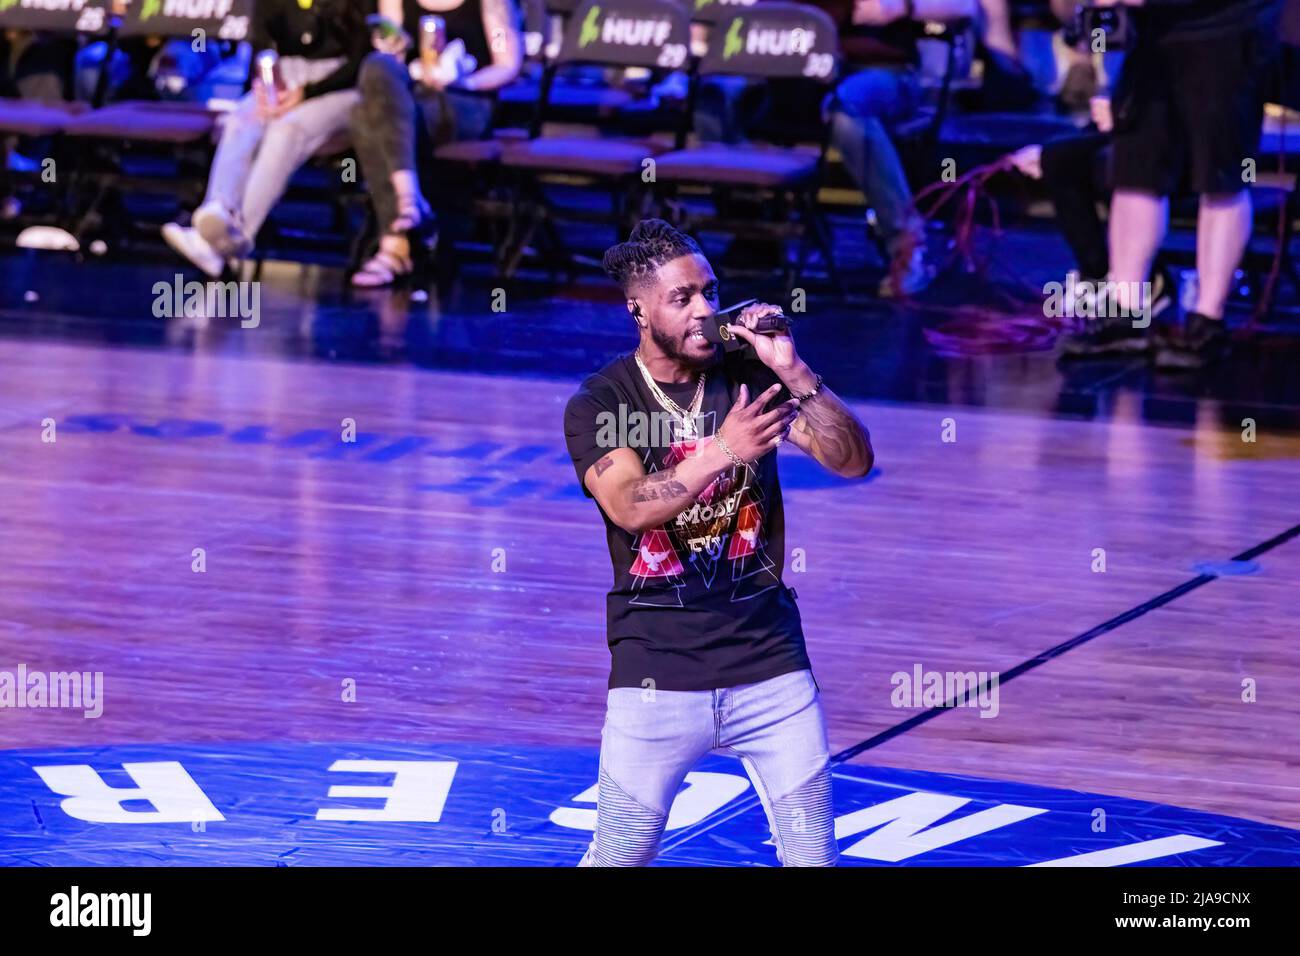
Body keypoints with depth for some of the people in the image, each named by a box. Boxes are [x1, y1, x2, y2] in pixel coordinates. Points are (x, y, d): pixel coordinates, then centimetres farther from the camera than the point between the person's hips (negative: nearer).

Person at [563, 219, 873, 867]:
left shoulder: (749, 377, 3)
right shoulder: (599, 404, -3)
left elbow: (854, 461, -4)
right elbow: (628, 506, -21)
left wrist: (793, 372, -16)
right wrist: (722, 451, -35)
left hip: (769, 661, 2)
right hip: (657, 673, -2)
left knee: (813, 856, 2)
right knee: (619, 858, 4)